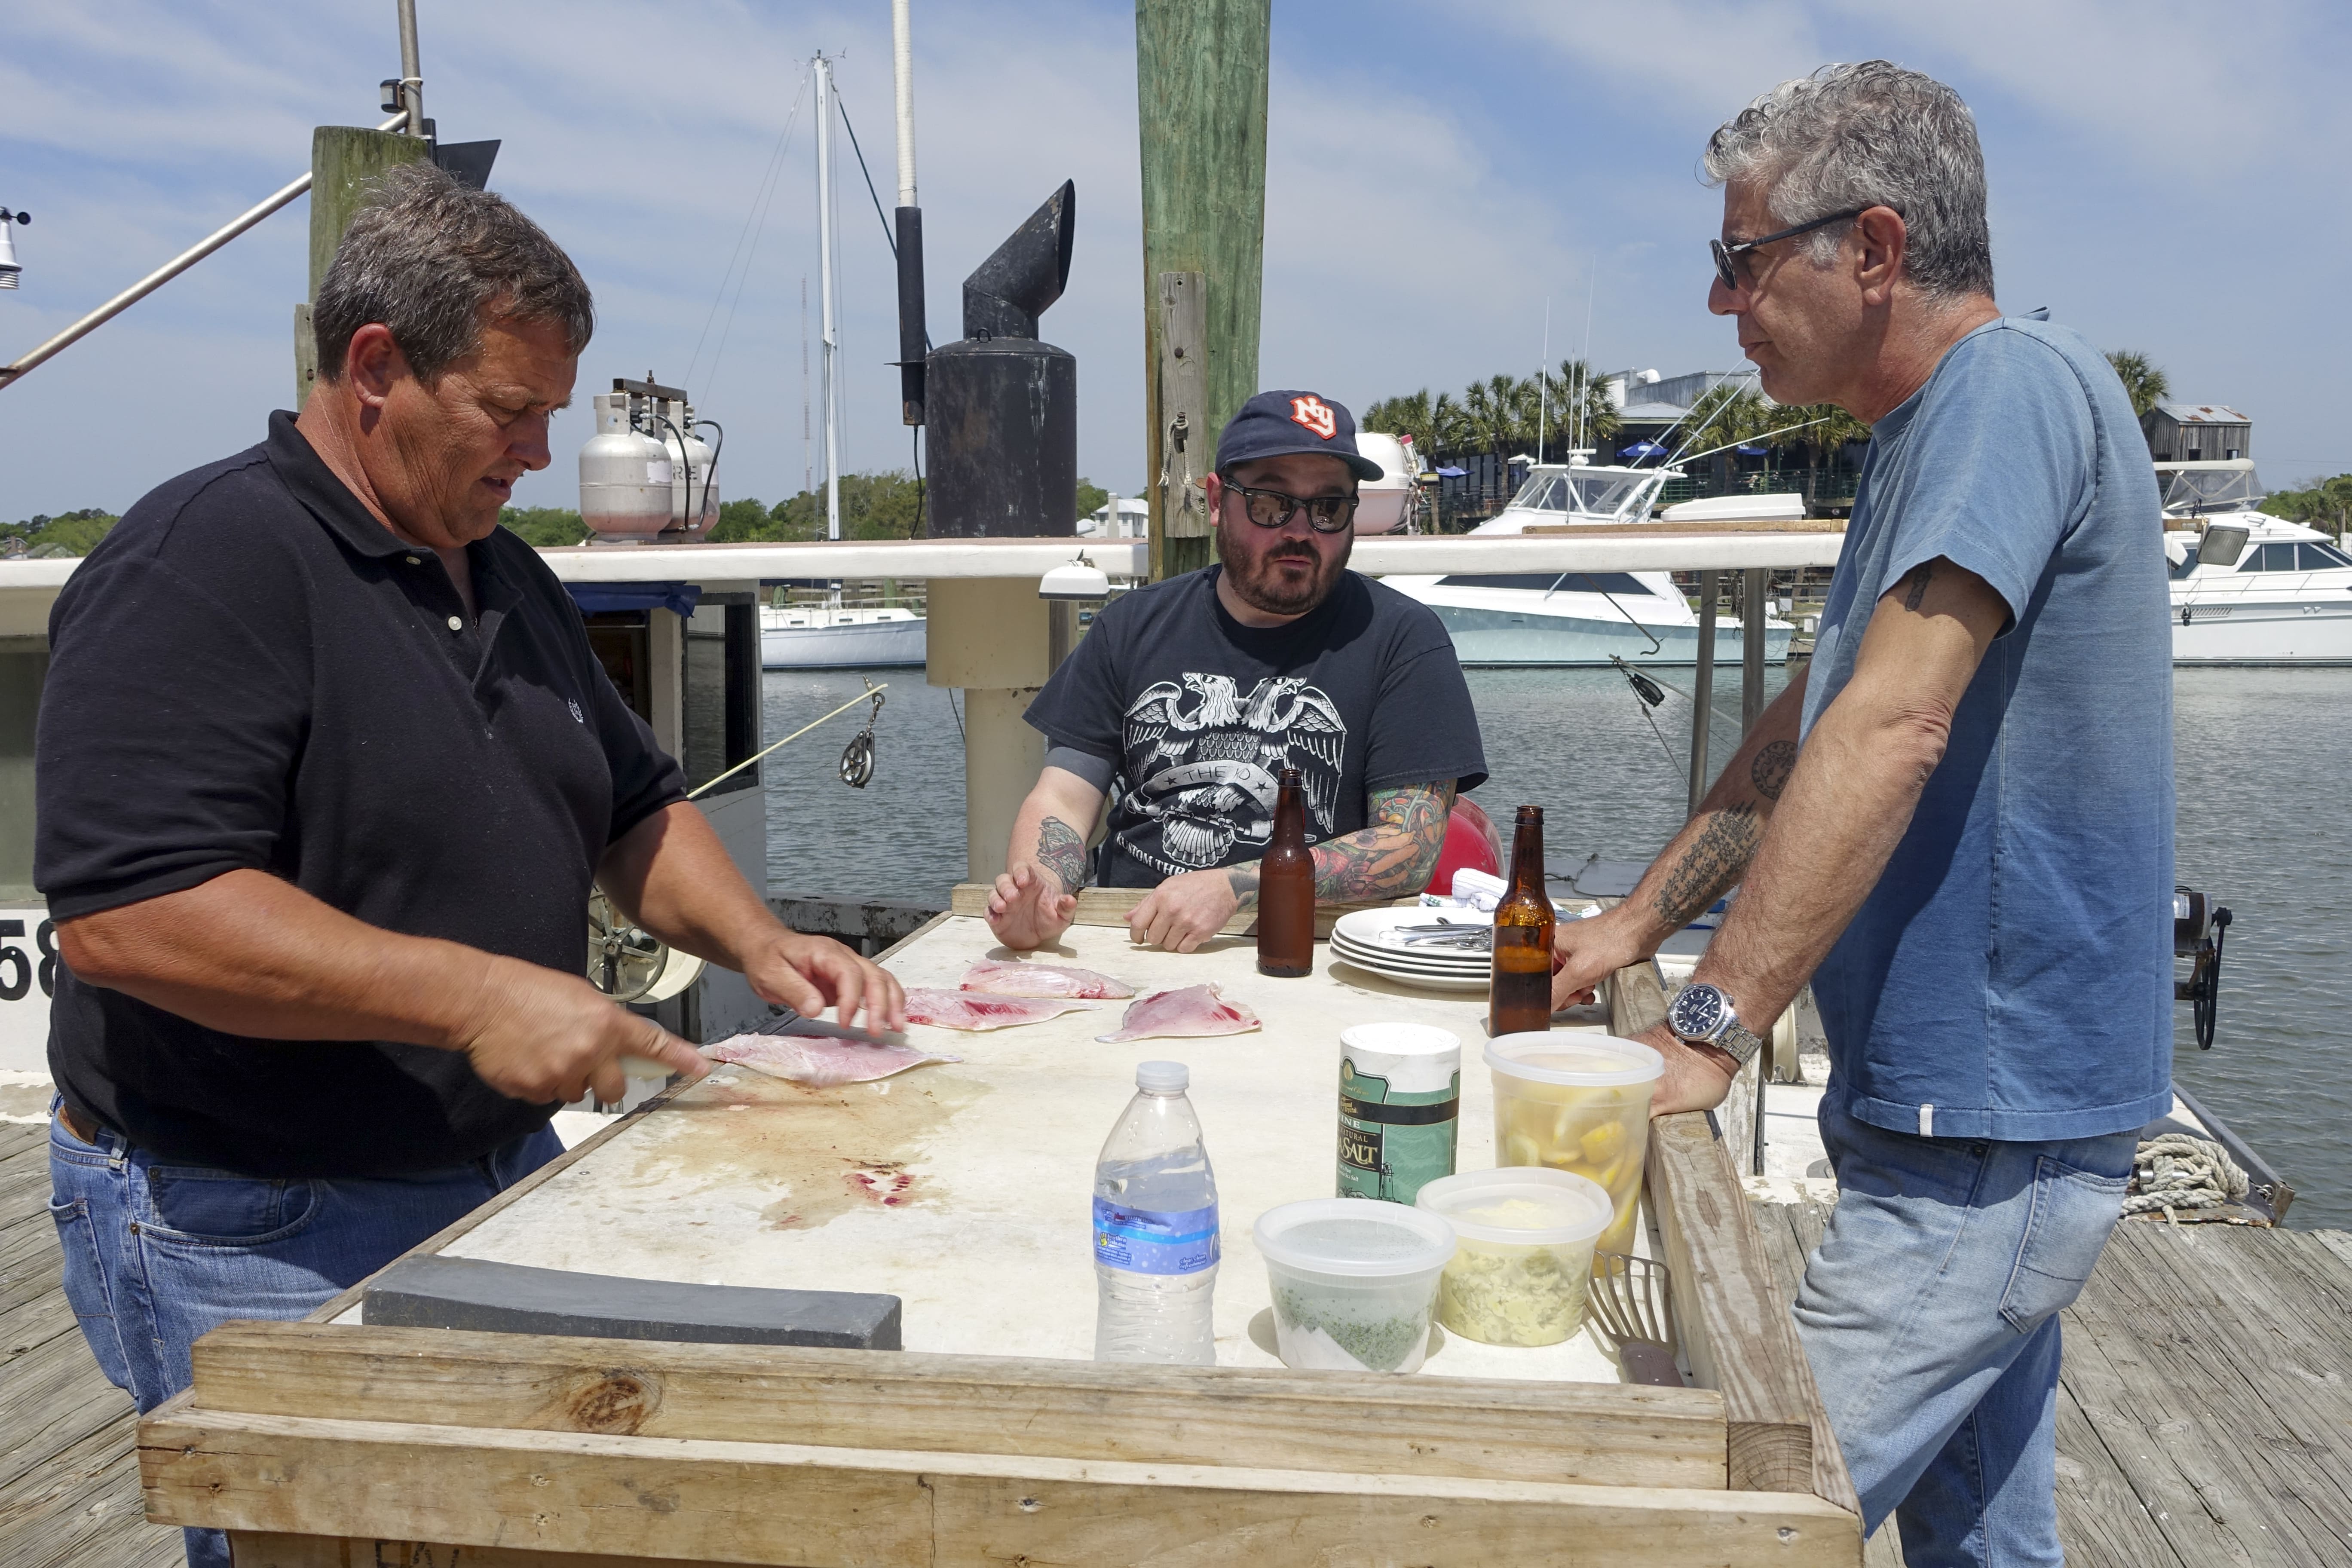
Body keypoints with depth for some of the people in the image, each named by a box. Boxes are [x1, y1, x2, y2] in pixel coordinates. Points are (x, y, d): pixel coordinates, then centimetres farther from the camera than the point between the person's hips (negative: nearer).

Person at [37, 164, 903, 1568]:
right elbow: (126, 912, -27)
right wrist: (473, 995, -29)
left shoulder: (506, 577, 10)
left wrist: (755, 940, 1)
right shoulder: (202, 567, -17)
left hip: (502, 1176, 8)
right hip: (257, 1240, -8)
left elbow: (635, 806, 18)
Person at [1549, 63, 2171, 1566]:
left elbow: (1891, 731, -27)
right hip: (1972, 1099, 10)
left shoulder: (2015, 384, -17)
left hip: (1993, 1121, -10)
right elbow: (1809, 726, 19)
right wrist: (1638, 919, 15)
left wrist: (1707, 1031, -27)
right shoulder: (1928, 431, 15)